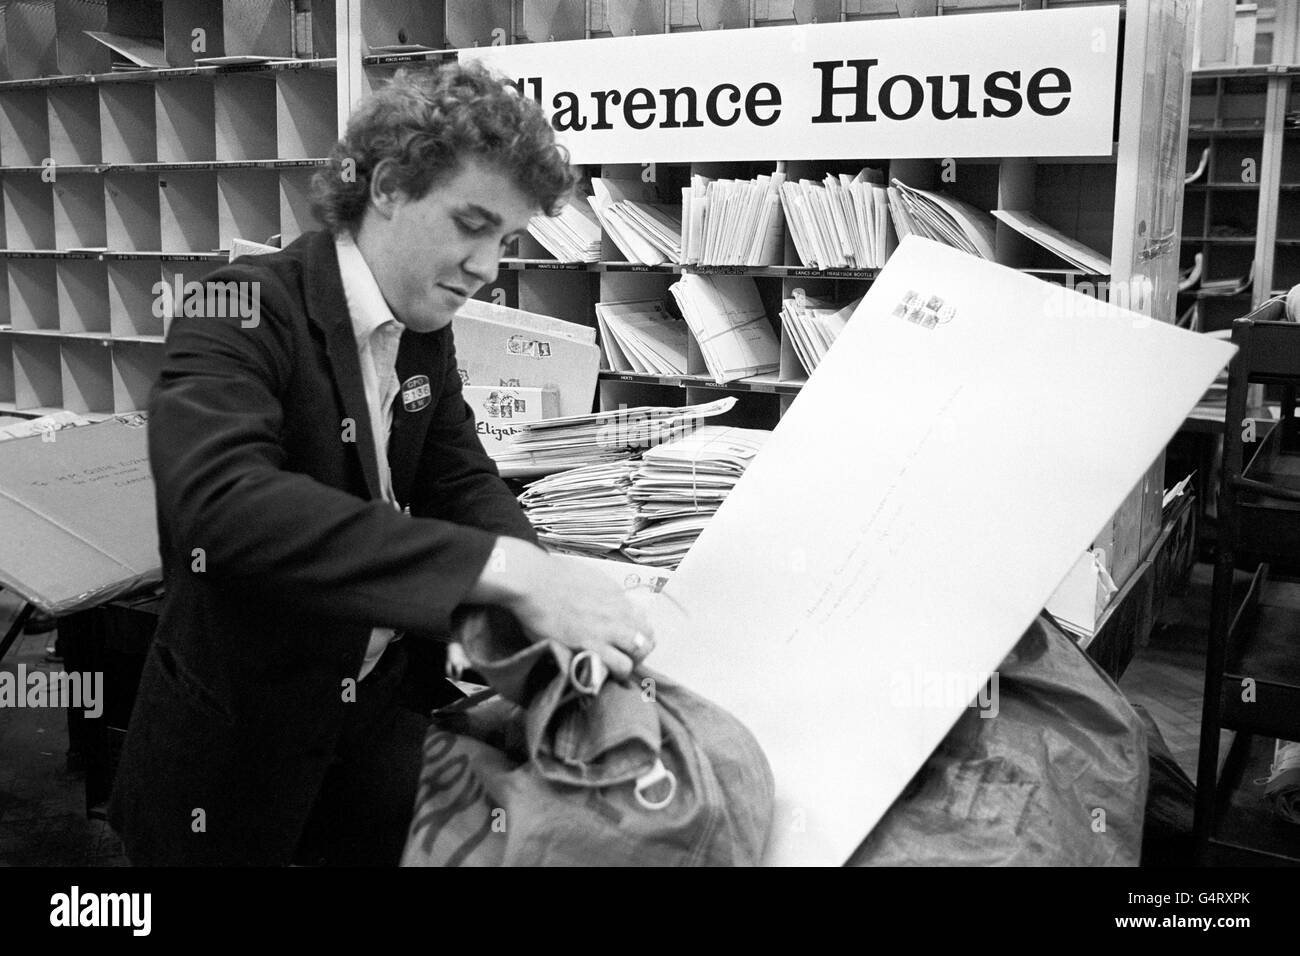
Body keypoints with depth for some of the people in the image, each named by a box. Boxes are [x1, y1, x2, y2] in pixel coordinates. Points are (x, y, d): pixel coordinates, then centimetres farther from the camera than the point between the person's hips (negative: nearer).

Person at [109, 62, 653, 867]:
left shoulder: (426, 329, 1)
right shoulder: (243, 316, -23)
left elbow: (463, 481, 0)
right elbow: (223, 499, -40)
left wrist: (543, 594, -22)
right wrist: (503, 569, -47)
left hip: (385, 706, 6)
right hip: (237, 746, -6)